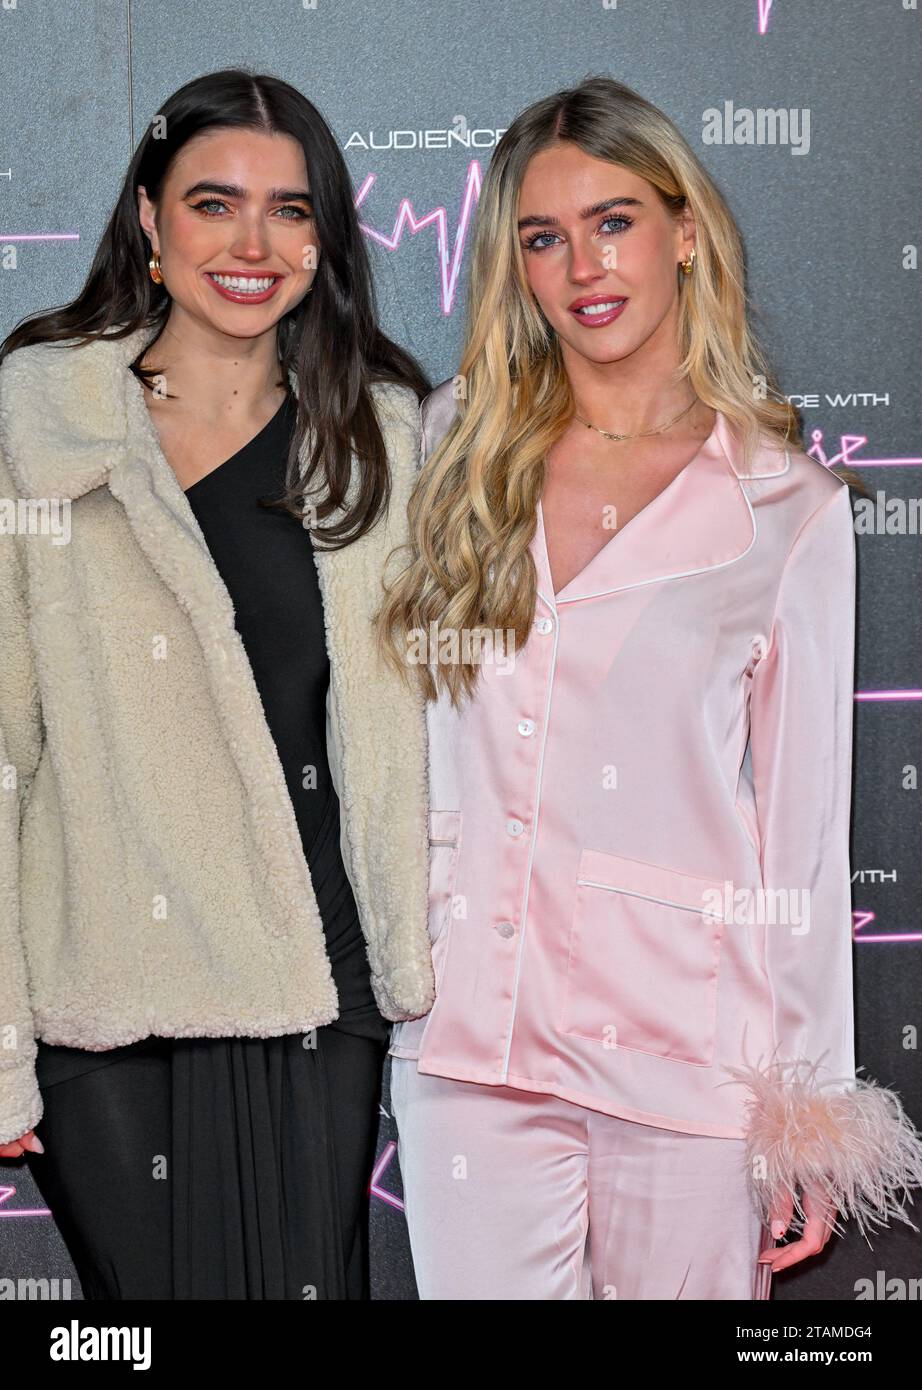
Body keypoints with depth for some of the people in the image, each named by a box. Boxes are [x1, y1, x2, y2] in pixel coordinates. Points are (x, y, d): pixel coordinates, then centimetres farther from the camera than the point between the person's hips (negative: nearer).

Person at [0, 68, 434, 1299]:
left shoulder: (381, 436, 7)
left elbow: (408, 730, 10)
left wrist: (423, 983, 7)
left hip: (318, 992, 2)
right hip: (102, 999, -2)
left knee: (315, 1274, 7)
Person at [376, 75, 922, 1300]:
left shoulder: (789, 510, -1)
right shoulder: (457, 446, 7)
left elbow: (804, 822, 0)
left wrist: (805, 1114, 1)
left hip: (686, 1053, -2)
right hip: (469, 1039, 2)